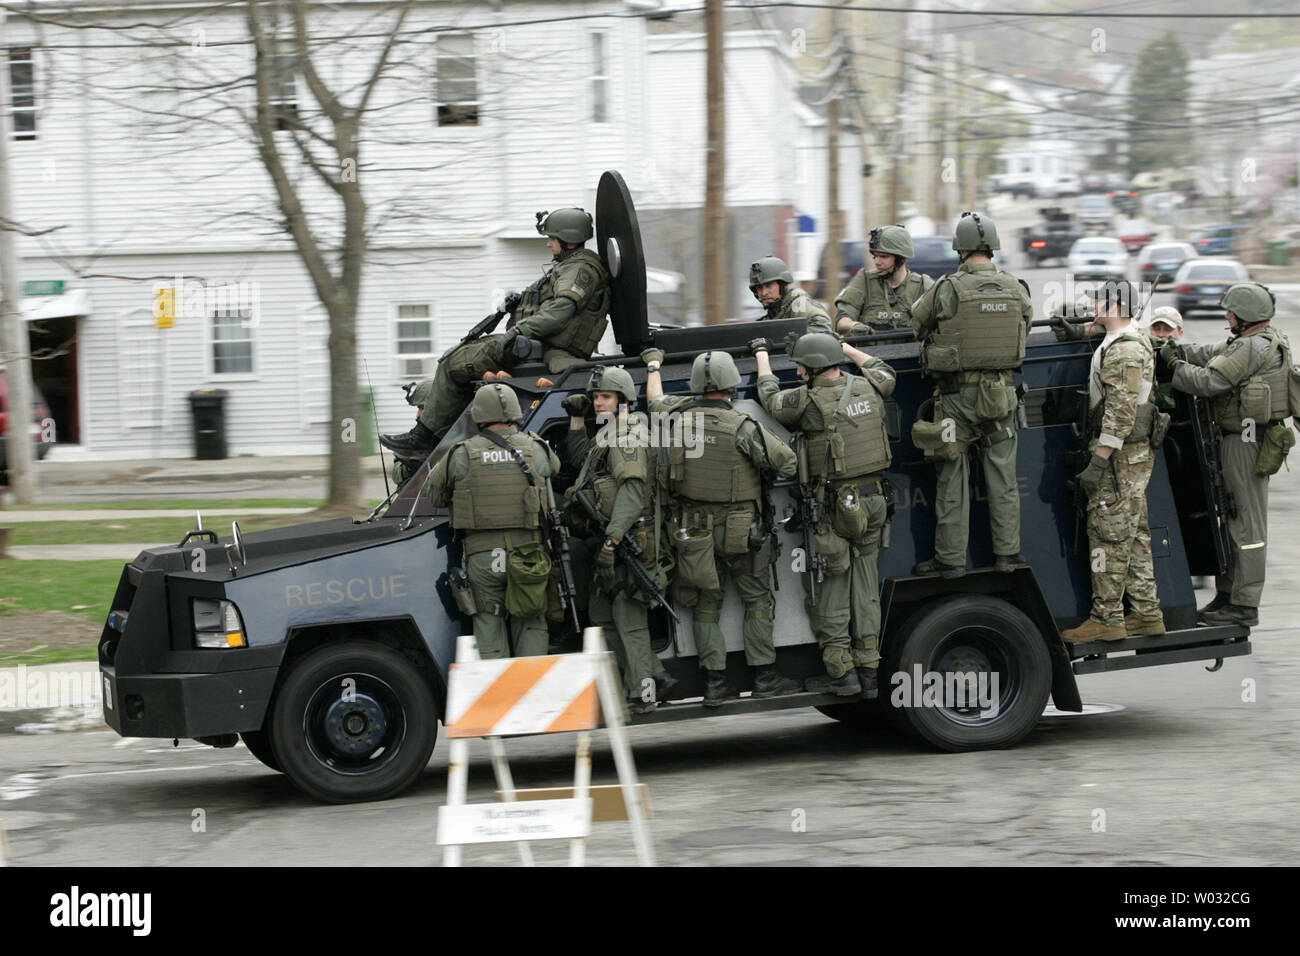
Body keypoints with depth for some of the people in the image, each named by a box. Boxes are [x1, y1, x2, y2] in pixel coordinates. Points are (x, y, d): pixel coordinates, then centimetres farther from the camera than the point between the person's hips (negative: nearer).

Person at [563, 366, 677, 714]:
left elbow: (633, 490, -21)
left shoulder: (628, 435, -10)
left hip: (628, 541, -10)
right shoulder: (607, 437, 21)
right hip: (609, 542, 10)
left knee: (628, 618, -8)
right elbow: (580, 460, 38)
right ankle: (654, 677, 16)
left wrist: (612, 540, -28)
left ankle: (642, 694, -5)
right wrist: (577, 418, 26)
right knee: (603, 614, 14)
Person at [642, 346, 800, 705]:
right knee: (757, 600, 9)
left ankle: (714, 683, 9)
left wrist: (653, 364, 37)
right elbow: (787, 463, -16)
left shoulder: (678, 416, -6)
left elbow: (656, 400, 18)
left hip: (693, 527, 4)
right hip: (740, 529, -4)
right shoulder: (743, 427, -19)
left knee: (706, 603, 11)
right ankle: (765, 677, 10)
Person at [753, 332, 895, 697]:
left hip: (834, 505, -6)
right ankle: (868, 670, 11)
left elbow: (769, 396, 8)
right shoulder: (866, 390, 3)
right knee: (865, 586, 10)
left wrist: (762, 355, 24)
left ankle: (841, 671, 0)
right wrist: (847, 348, 39)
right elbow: (884, 372, 28)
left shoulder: (808, 401, -13)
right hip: (874, 499, 6)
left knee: (829, 588, 2)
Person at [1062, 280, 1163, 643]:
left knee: (1108, 534, -8)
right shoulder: (1134, 343, 16)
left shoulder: (1124, 349, -18)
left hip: (1121, 455, -10)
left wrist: (1098, 462, -25)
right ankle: (1147, 614, 16)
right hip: (1137, 452, 10)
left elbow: (1122, 411, -24)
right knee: (1135, 534, 12)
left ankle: (1107, 619, -7)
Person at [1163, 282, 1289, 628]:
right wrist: (1181, 351, 2)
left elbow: (1208, 382, -23)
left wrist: (1175, 365, -8)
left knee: (1246, 522, -7)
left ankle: (1244, 605, -4)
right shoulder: (1268, 340, 15)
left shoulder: (1253, 347, -19)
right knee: (1231, 519, 17)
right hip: (1240, 438, 11)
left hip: (1245, 440, -11)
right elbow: (1213, 354, 18)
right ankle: (1227, 595, 24)